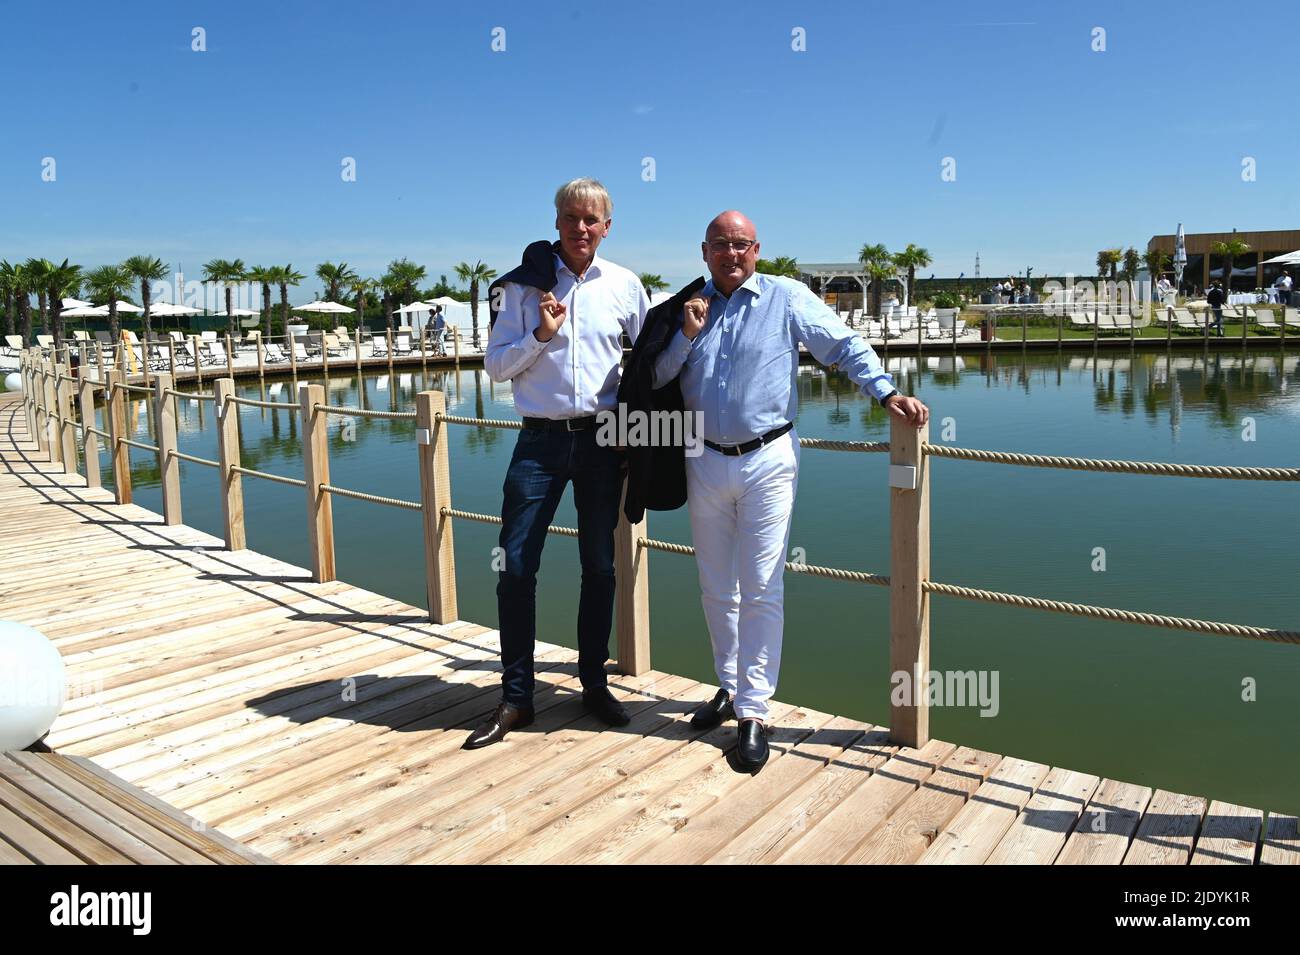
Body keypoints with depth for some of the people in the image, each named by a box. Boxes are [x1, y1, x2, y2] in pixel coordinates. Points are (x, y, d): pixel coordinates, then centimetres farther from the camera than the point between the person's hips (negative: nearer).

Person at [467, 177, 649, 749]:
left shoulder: (625, 285, 4)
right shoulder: (525, 284, 2)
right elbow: (495, 365, 2)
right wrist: (540, 335, -13)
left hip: (603, 438, 1)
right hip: (541, 439, -1)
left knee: (599, 566, 9)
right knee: (515, 566, -4)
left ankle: (594, 683, 25)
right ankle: (515, 698, 10)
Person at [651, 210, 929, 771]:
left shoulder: (786, 298, 0)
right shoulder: (688, 306, 10)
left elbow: (844, 347, -1)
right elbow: (658, 378, 7)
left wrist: (887, 393, -13)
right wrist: (688, 335, -8)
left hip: (767, 462, -4)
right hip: (705, 463, 4)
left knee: (760, 589, -3)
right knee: (716, 588, 14)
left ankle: (754, 710, 6)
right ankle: (730, 687, 32)